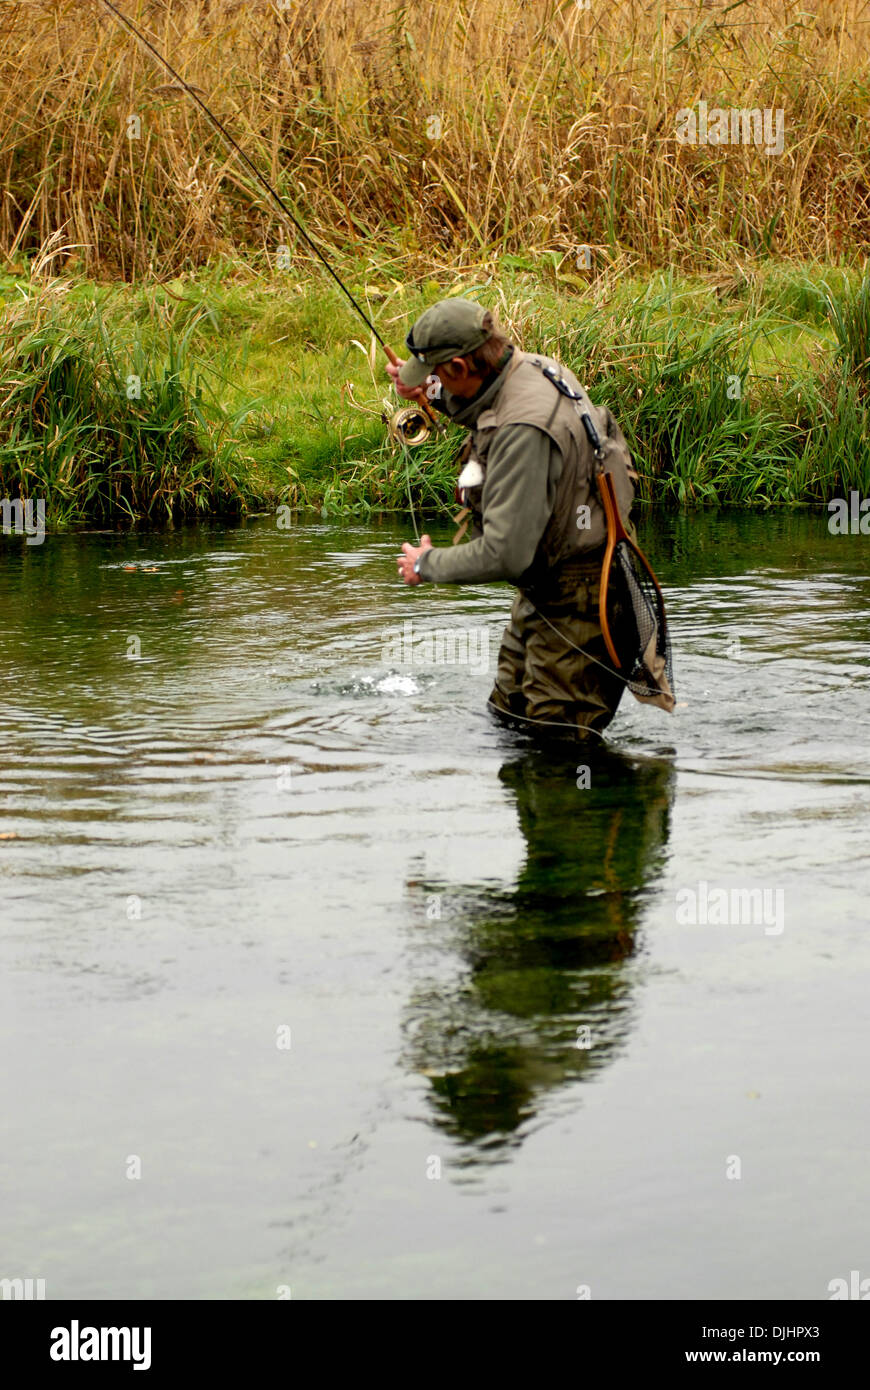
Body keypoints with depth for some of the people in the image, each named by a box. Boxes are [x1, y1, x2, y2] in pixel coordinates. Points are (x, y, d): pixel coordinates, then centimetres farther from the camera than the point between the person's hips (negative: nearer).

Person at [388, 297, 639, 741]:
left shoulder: (524, 431, -32)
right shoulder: (531, 367, -2)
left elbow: (505, 555, -31)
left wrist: (428, 564, -14)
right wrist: (435, 394, 10)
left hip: (574, 602, -10)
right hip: (542, 595, 10)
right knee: (508, 716, 19)